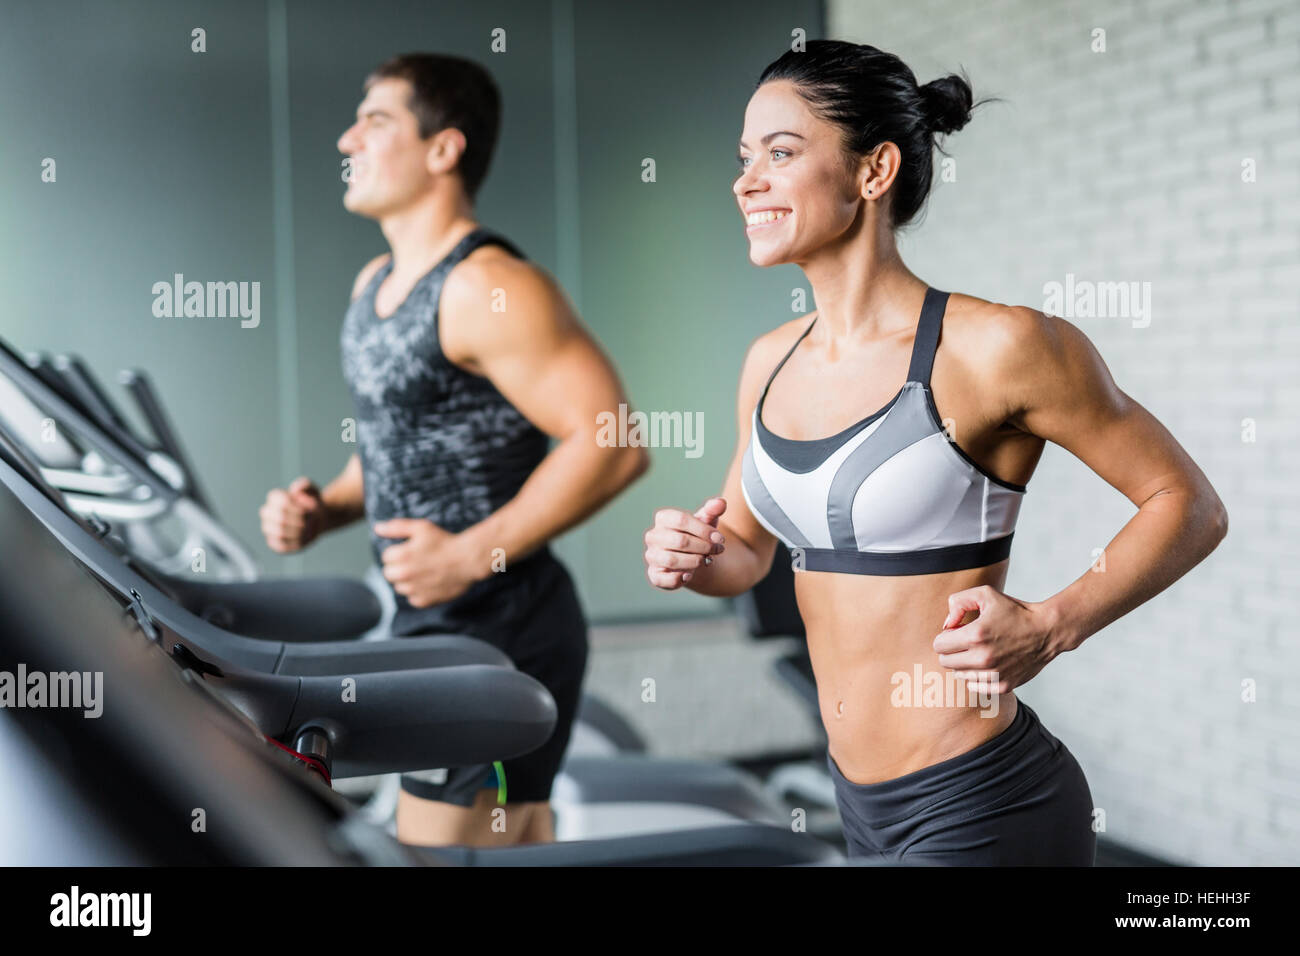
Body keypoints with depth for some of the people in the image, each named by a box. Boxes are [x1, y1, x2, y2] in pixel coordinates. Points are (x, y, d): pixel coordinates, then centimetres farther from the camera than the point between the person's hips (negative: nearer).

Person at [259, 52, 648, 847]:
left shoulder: (486, 287, -18)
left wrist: (471, 555, -23)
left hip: (498, 631, -10)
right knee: (518, 851, 18)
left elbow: (614, 444, -25)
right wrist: (326, 509, 6)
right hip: (435, 629, 10)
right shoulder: (375, 285, 13)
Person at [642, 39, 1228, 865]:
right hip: (860, 799, 7)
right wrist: (695, 560, -4)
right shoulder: (770, 362, 4)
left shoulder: (993, 347, -15)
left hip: (981, 803, -6)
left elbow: (1191, 507, -7)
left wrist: (1048, 627, -21)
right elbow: (746, 546, 18)